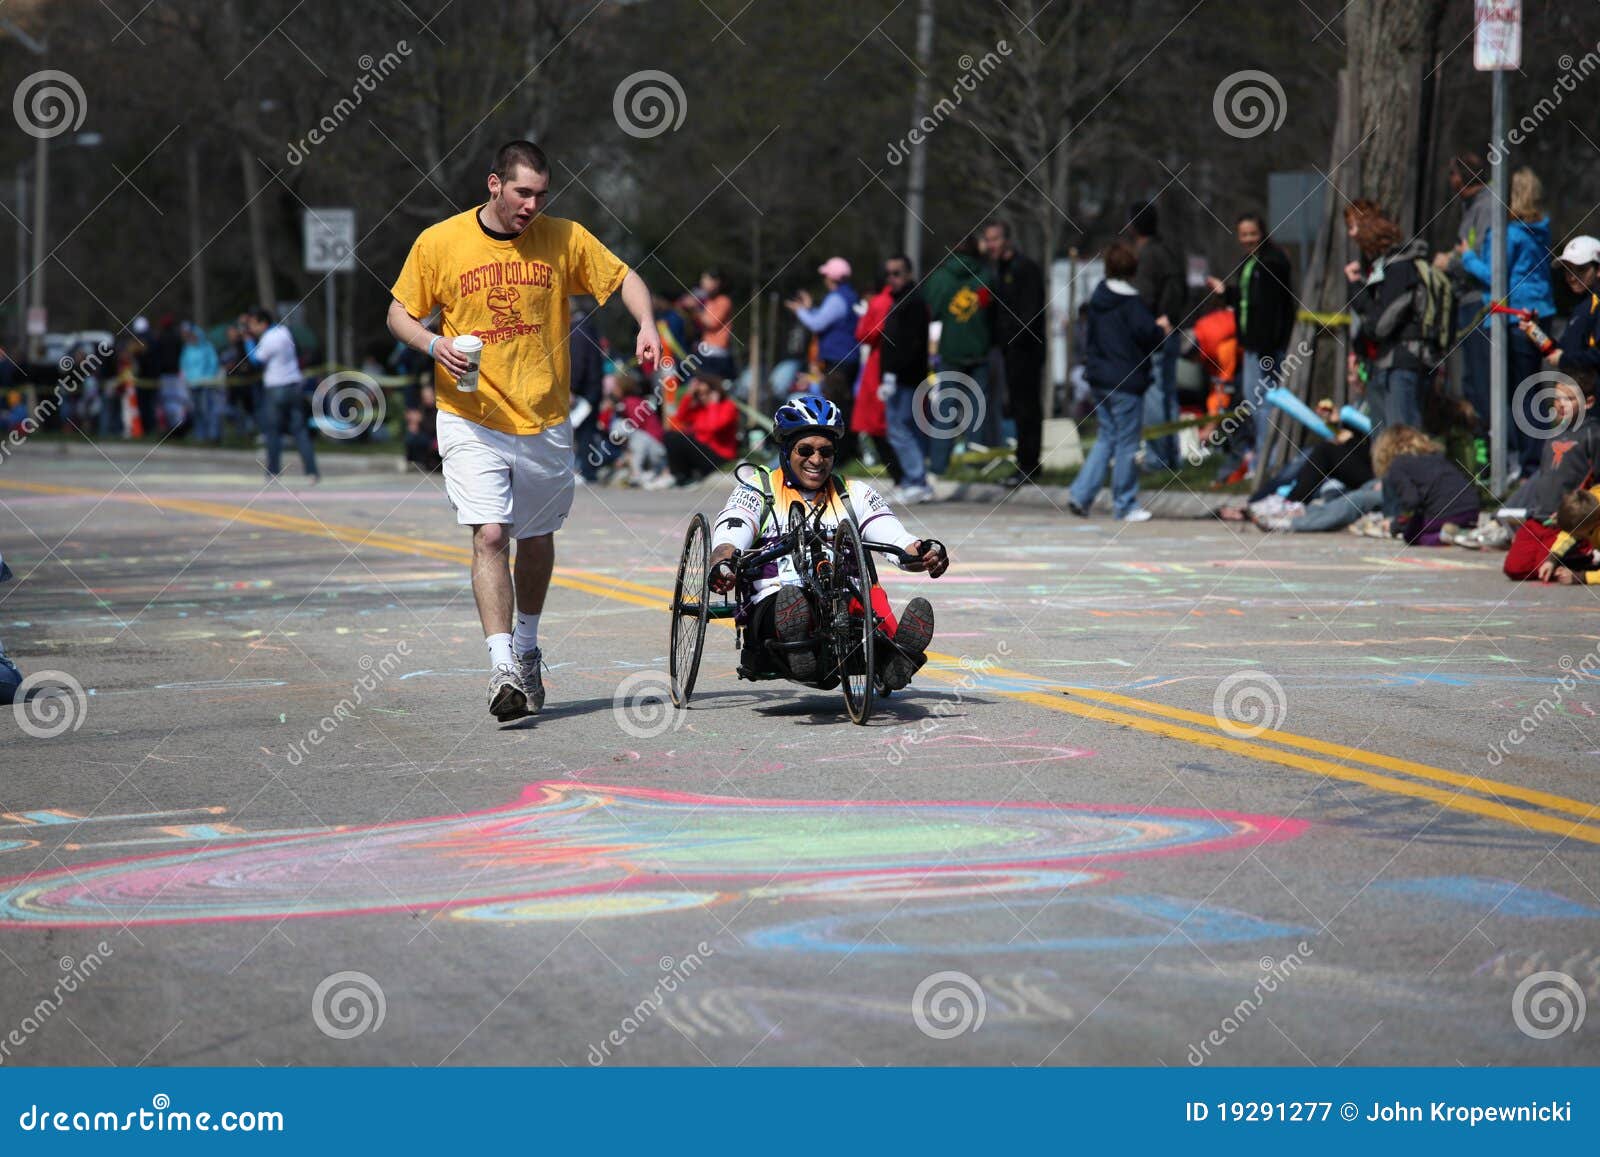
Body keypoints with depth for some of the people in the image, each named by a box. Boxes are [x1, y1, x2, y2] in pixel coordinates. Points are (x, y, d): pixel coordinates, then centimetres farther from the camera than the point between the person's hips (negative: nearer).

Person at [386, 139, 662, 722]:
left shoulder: (564, 239, -1)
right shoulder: (439, 242, -4)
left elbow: (624, 278, 10)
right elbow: (400, 312, 4)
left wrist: (646, 324, -10)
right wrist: (434, 344, -16)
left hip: (545, 420, 3)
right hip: (472, 418, -2)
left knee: (537, 538, 14)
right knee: (490, 536, -16)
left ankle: (527, 648, 36)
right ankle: (503, 671, -19)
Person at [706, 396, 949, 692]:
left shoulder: (854, 495, 23)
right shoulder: (757, 493, 17)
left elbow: (901, 544, 9)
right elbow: (728, 540, -1)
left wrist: (925, 552, -16)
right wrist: (723, 566, -26)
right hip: (773, 609, -2)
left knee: (871, 593, -32)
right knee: (790, 599, -38)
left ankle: (892, 655, -60)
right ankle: (798, 653, -67)